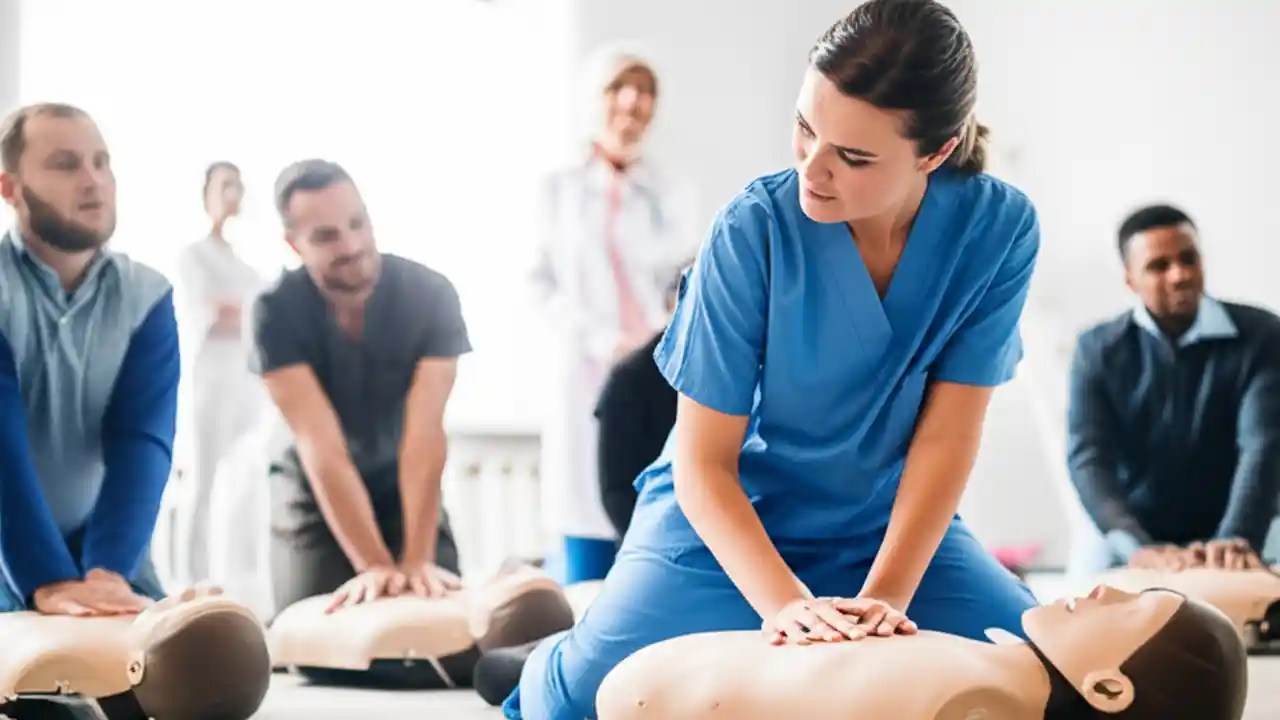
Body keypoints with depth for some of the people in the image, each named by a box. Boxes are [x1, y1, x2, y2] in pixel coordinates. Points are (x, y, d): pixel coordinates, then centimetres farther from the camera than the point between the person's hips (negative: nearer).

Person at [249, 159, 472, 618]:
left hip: (405, 490, 1)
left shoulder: (429, 294, -23)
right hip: (315, 497, -1)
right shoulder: (277, 312, -25)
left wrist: (417, 560, -36)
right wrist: (374, 565, -39)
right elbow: (319, 443, -31)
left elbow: (424, 433, -28)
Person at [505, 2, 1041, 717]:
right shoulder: (755, 229, -22)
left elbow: (948, 432, -15)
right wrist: (786, 603, -31)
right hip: (729, 520, -2)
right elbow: (703, 464, -18)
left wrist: (884, 596, -25)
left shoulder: (998, 229, -17)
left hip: (897, 523, 3)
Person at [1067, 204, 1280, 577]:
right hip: (1132, 538, 1)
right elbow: (1088, 458, -15)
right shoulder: (1099, 349, -4)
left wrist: (1237, 540, -38)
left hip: (1224, 540, -1)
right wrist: (1138, 547, -33)